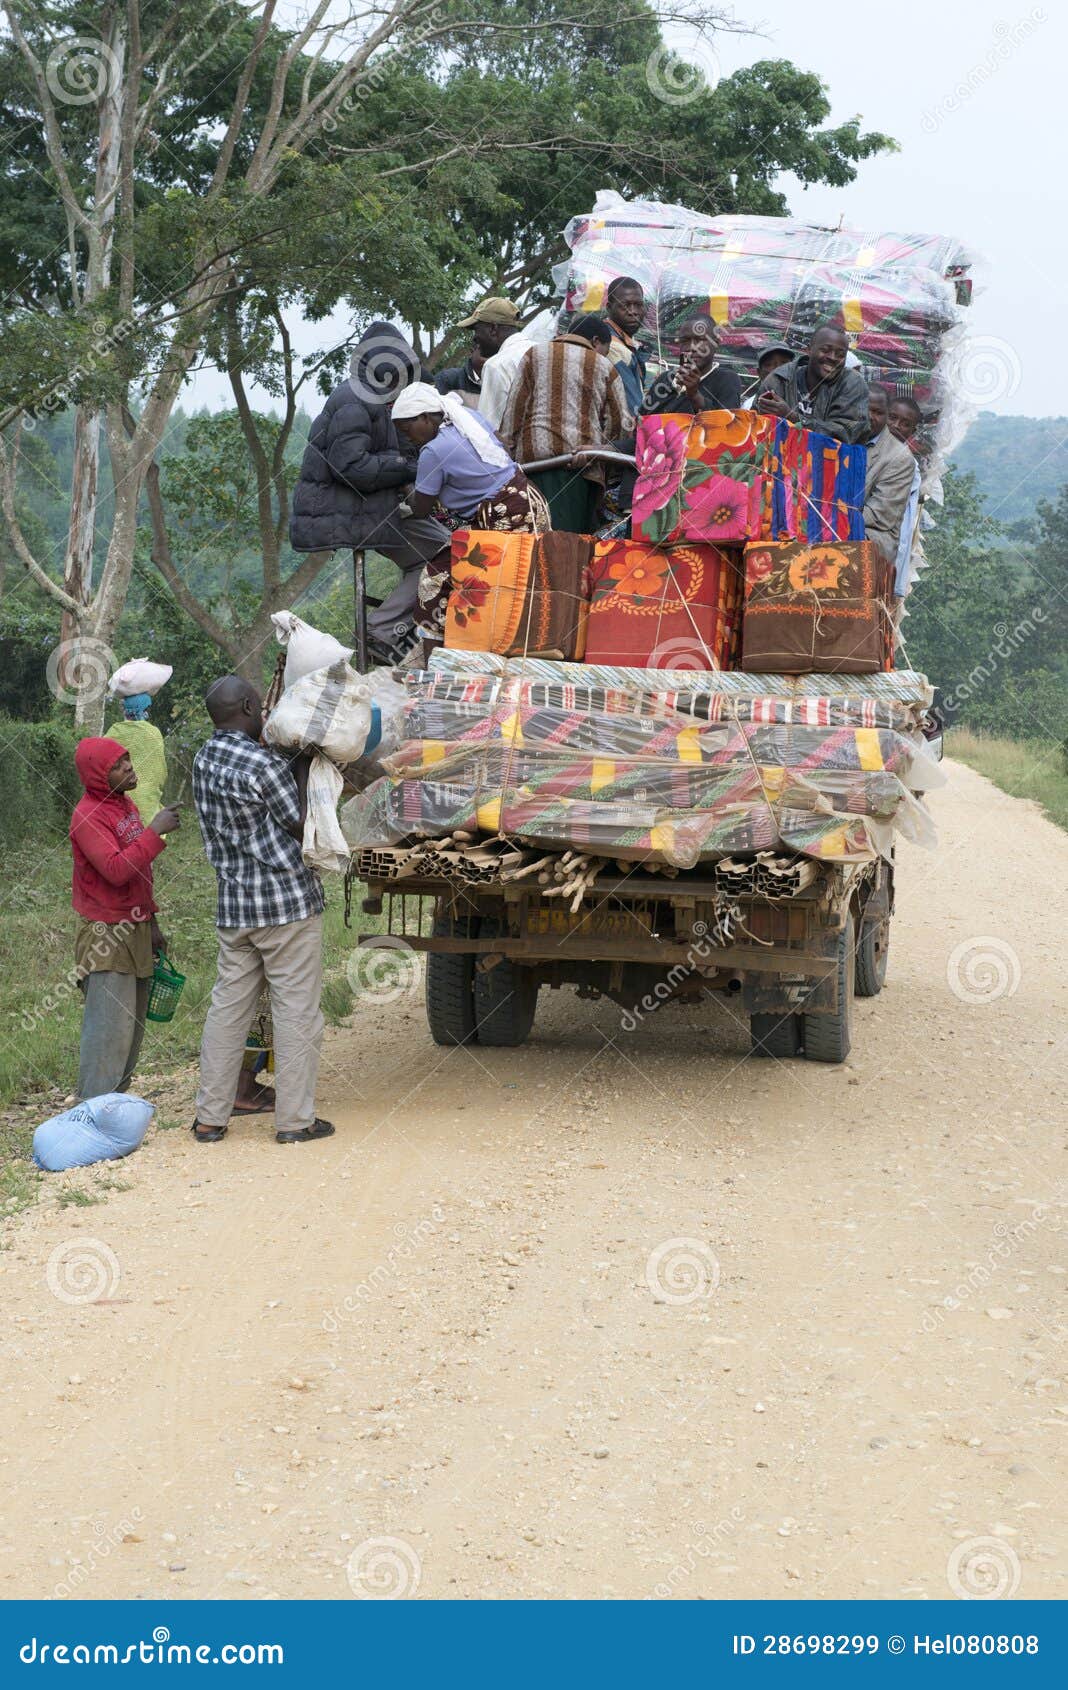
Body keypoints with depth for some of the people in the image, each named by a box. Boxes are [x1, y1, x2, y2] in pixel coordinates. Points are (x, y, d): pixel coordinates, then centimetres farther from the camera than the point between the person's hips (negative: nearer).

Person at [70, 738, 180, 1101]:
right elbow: (117, 870, -27)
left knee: (133, 1028, 10)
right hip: (106, 935, -9)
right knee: (110, 1030, -11)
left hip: (136, 932, 9)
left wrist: (151, 921, 21)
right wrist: (155, 831, -26)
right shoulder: (88, 816, -16)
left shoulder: (125, 804, 13)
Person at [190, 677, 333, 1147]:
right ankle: (295, 1120, 3)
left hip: (233, 904, 7)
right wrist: (303, 765, -5)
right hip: (287, 901, -7)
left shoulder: (205, 760, 7)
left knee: (227, 1007, 11)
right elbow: (304, 826, -10)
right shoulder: (262, 764, -16)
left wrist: (290, 758, 8)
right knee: (296, 1010, 1)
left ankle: (210, 1118, 12)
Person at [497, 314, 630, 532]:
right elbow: (619, 421, 9)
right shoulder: (603, 366, 12)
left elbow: (515, 407, 9)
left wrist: (506, 452, 10)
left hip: (533, 454, 1)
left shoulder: (535, 355, 15)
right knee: (575, 533, -3)